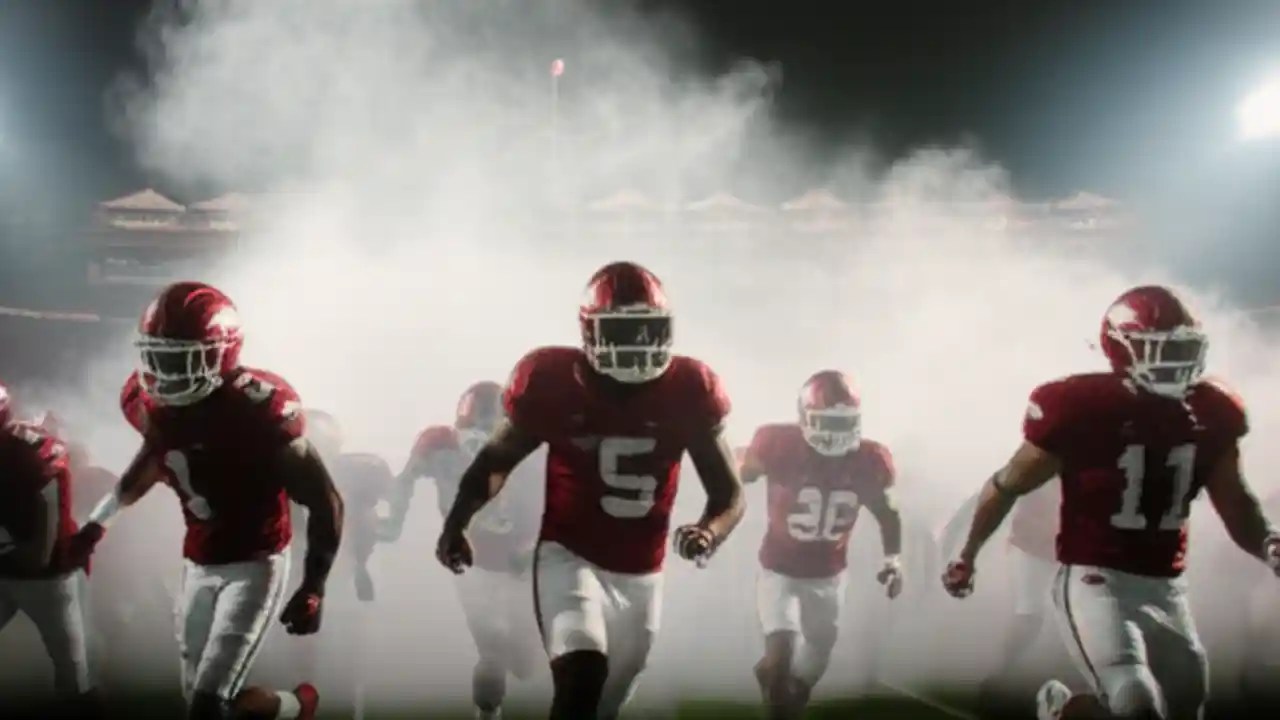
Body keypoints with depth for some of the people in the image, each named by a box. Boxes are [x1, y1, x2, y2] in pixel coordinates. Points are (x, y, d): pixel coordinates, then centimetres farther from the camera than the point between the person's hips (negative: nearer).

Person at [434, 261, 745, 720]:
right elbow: (497, 460, 5)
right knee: (582, 677, -27)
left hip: (641, 575, 4)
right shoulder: (554, 382, -11)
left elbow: (729, 494, -2)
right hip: (569, 556, -3)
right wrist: (456, 523, -12)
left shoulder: (686, 392, -7)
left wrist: (710, 532, -26)